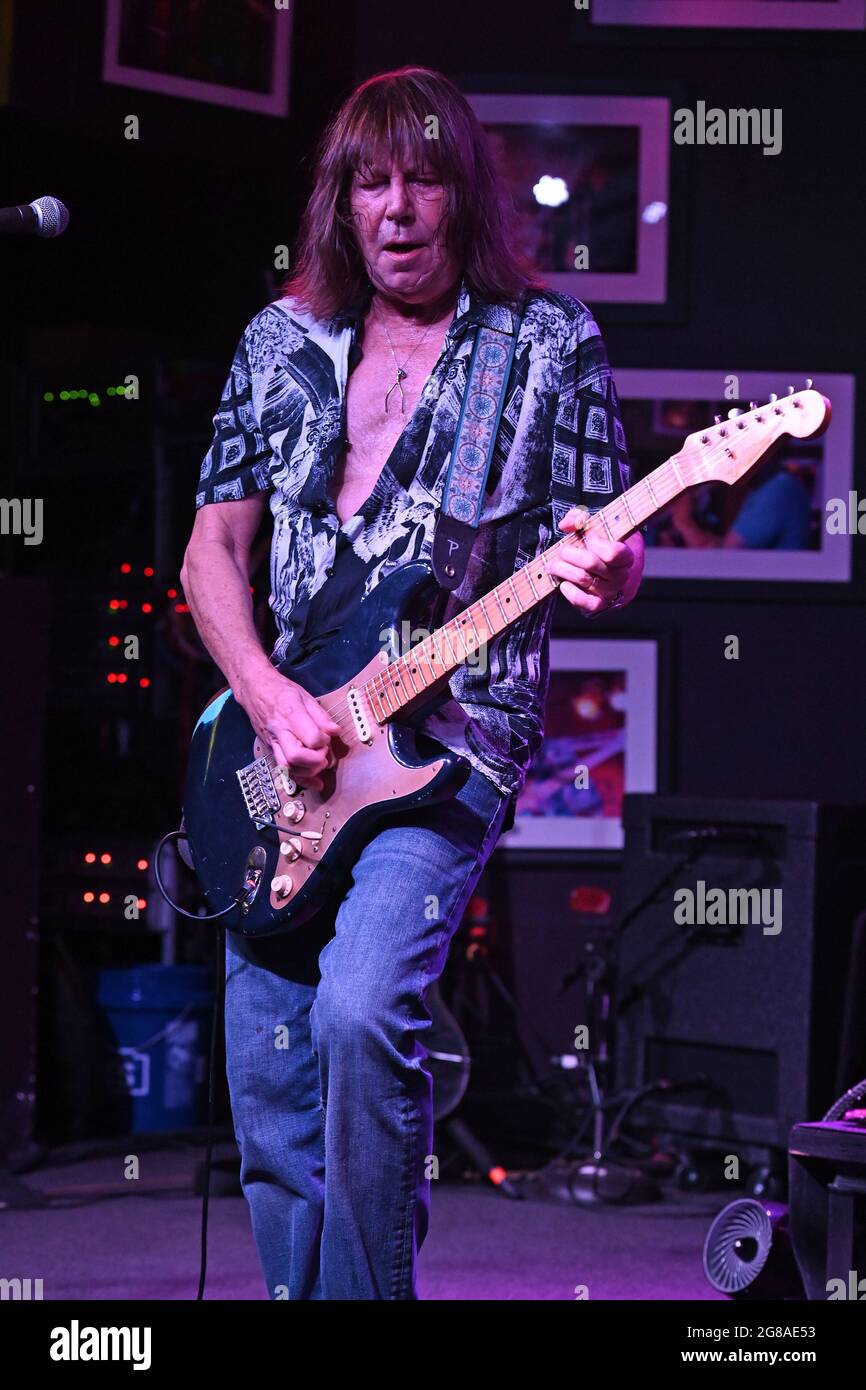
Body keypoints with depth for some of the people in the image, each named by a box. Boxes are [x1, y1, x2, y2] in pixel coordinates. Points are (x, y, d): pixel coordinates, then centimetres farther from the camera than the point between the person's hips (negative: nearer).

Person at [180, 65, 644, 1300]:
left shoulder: (551, 344, 0)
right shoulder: (281, 344, 9)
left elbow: (612, 555, 2)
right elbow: (212, 552, 10)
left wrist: (600, 572, -23)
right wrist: (268, 700, -6)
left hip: (451, 742, -4)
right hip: (282, 750, 4)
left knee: (362, 1006, -27)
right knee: (271, 1118, 3)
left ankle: (372, 1291, -13)